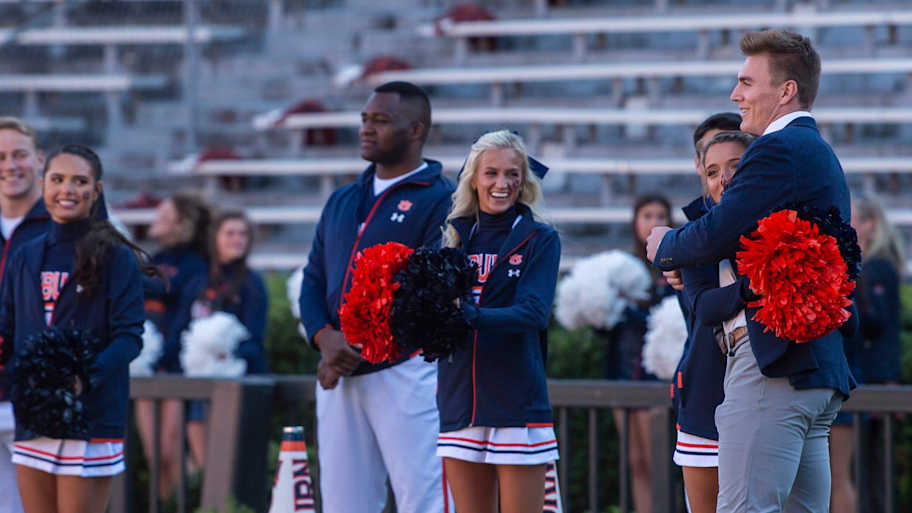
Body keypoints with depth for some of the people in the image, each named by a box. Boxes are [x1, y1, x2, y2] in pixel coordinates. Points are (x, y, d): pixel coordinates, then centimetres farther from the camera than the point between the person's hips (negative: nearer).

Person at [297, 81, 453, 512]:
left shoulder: (439, 199, -2)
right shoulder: (341, 201, 22)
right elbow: (313, 281, 18)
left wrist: (356, 349, -13)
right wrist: (325, 339, -4)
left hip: (406, 371, -7)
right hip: (338, 377, 7)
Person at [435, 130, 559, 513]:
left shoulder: (539, 240, 1)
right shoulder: (455, 238, 12)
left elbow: (534, 311, -13)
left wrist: (471, 316, -28)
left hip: (518, 403, -4)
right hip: (460, 403, 4)